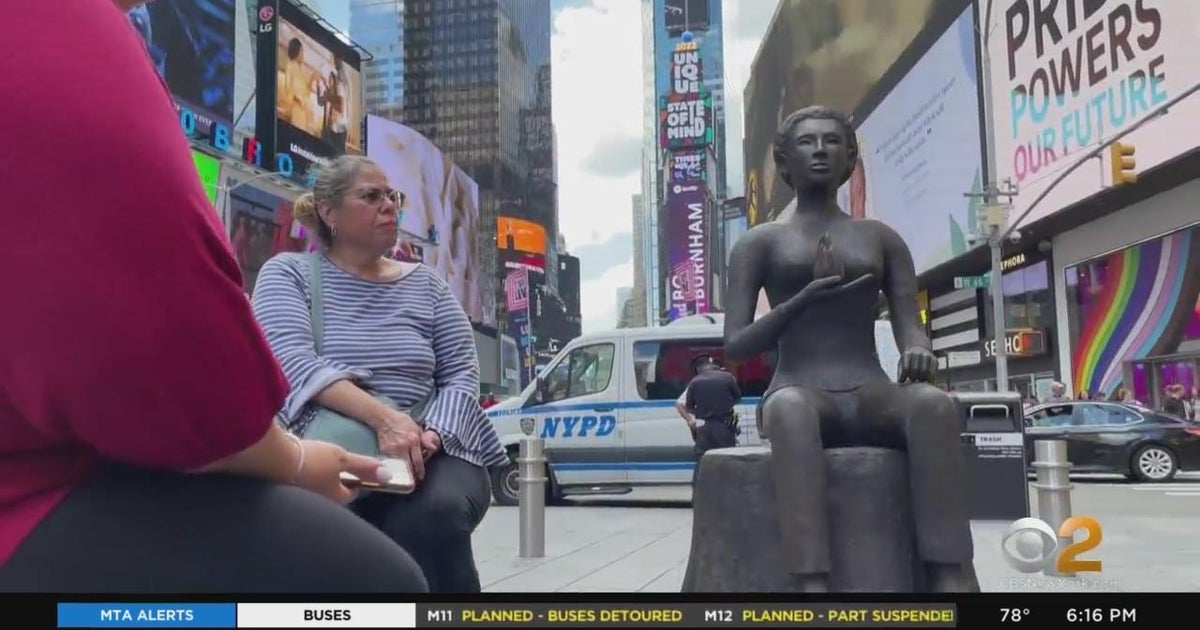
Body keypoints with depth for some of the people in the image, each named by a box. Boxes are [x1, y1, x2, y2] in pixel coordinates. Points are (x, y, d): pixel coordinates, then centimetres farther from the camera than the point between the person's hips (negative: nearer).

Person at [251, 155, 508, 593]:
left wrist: (432, 434, -16)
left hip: (426, 452, 2)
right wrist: (383, 418, -26)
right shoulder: (288, 273, 8)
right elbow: (292, 361, -11)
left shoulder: (424, 284, 17)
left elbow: (461, 374, 7)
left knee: (433, 514, -33)